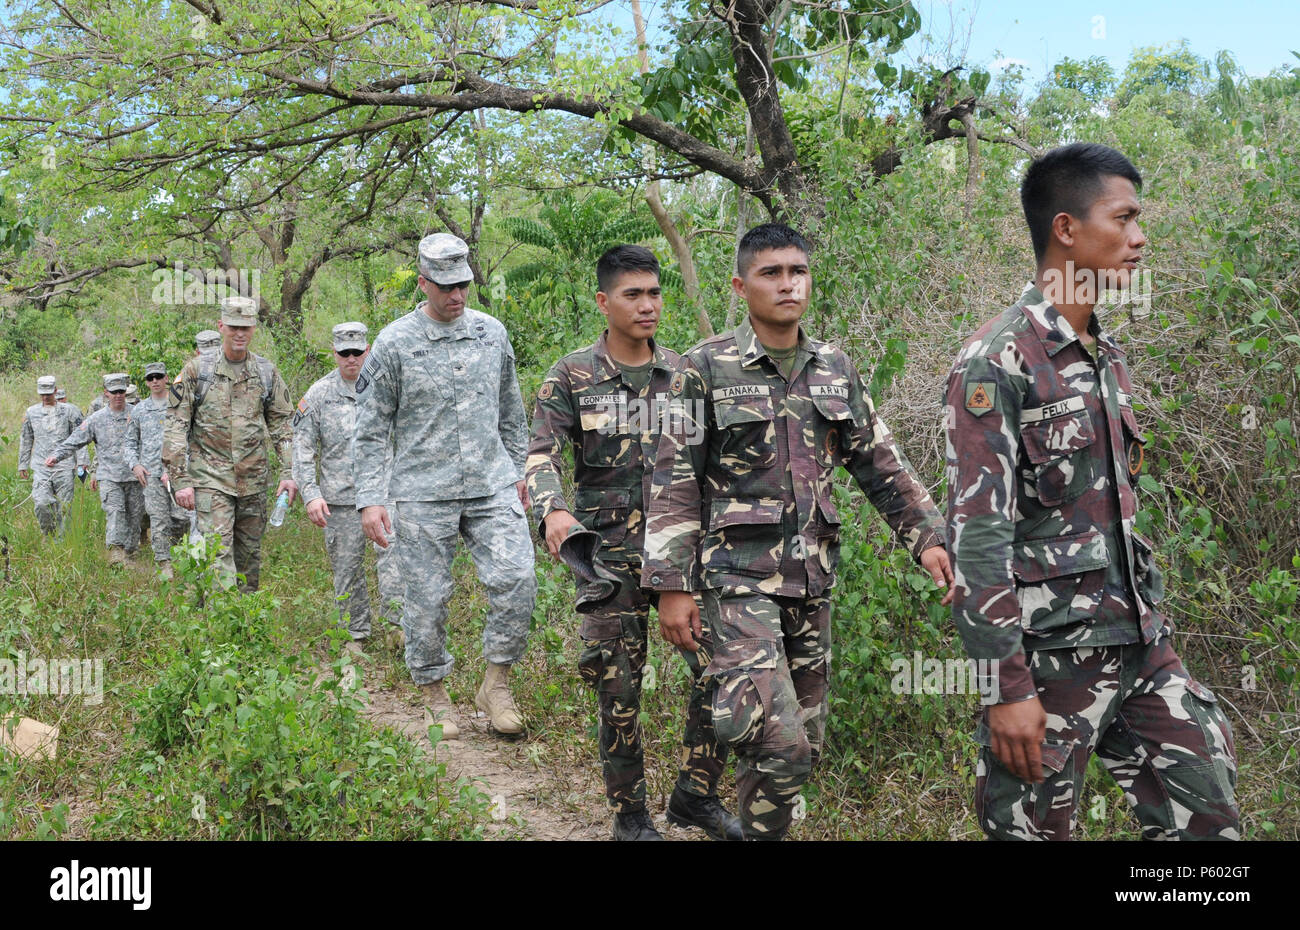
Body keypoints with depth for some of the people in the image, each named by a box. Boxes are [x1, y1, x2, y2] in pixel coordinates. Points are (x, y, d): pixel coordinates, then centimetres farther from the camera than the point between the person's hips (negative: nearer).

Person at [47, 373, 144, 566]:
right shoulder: (96, 419, 7)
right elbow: (75, 440, 6)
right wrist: (56, 455, -6)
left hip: (134, 476, 1)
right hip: (109, 476, -1)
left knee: (134, 515, 6)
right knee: (114, 512, -18)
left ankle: (130, 551, 21)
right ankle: (115, 551, -26)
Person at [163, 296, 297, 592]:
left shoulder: (267, 372, 7)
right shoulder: (196, 370, -2)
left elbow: (281, 424, 11)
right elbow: (176, 427, -3)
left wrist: (288, 473, 1)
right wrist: (181, 481, -9)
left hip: (253, 478, 3)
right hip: (211, 478, -3)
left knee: (249, 554, 11)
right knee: (218, 554, -12)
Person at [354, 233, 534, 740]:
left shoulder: (492, 333, 9)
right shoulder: (394, 343, -2)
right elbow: (372, 430, 0)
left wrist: (518, 471, 19)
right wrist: (370, 499, -7)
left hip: (492, 486, 3)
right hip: (423, 493, -2)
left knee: (516, 577, -13)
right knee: (427, 598, 3)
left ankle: (496, 683, 4)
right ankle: (434, 694, 21)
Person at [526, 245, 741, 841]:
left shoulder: (682, 374, 8)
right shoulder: (572, 377, 0)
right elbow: (542, 455, -8)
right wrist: (554, 511, -28)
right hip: (610, 551, -2)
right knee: (618, 686, 3)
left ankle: (696, 794, 14)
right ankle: (629, 814, 19)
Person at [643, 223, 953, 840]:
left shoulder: (836, 370, 9)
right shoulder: (707, 369, -5)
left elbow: (881, 465, 13)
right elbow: (674, 483, -7)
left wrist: (927, 539, 3)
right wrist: (671, 586, -12)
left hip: (812, 578, 6)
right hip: (740, 576, -5)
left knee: (806, 741, 12)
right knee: (779, 742, -17)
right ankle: (762, 831, 6)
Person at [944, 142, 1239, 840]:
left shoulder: (1108, 358, 13)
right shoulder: (996, 362, -13)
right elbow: (977, 533, -19)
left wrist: (1155, 621, 19)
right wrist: (1007, 687, -21)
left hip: (1140, 645, 8)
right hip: (1051, 654, -8)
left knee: (1205, 817, 9)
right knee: (1034, 828, 3)